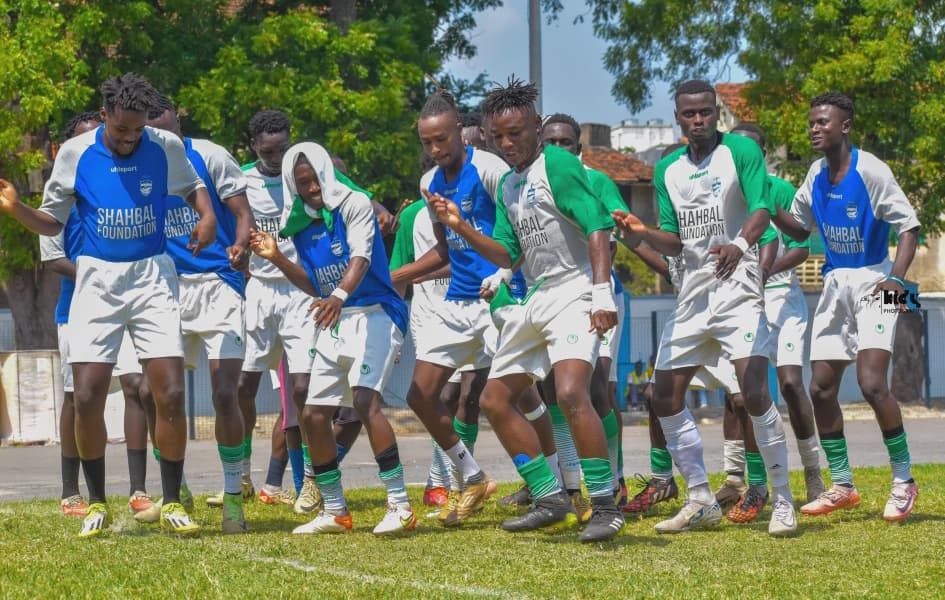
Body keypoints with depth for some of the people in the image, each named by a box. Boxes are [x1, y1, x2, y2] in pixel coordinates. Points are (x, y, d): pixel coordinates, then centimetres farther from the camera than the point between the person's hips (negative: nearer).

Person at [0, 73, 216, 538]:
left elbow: (191, 186, 19)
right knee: (87, 398, -7)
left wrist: (207, 216, -2)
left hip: (152, 277, 0)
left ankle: (172, 504, 5)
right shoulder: (75, 154, -4)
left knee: (170, 395, -8)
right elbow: (52, 222, 5)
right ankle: (97, 504, 11)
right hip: (97, 280, 0)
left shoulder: (166, 148, -2)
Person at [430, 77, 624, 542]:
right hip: (535, 301, 10)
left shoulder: (558, 165, -10)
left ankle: (605, 505, -19)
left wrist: (602, 294, -28)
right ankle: (550, 499, 19)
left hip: (573, 292, -10)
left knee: (571, 393, -27)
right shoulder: (508, 186, 16)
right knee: (494, 400, 11)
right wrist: (459, 227, 6)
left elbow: (598, 228, -18)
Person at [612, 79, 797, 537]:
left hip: (737, 289, -7)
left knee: (754, 391, -20)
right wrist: (642, 233, -9)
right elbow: (675, 242, 12)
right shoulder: (667, 170, 12)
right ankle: (701, 502, 17)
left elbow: (762, 210, -18)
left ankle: (783, 502, -11)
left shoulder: (740, 151, -5)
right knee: (665, 398, 6)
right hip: (692, 293, 7)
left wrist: (740, 244, -38)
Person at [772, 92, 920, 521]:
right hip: (835, 284, 7)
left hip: (873, 283, -7)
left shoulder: (870, 171, -14)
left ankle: (904, 480, -4)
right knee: (821, 390, 3)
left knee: (872, 383, -19)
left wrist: (897, 278, -27)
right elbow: (800, 229, 18)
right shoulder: (817, 175, 6)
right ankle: (841, 486, 15)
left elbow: (908, 226, -14)